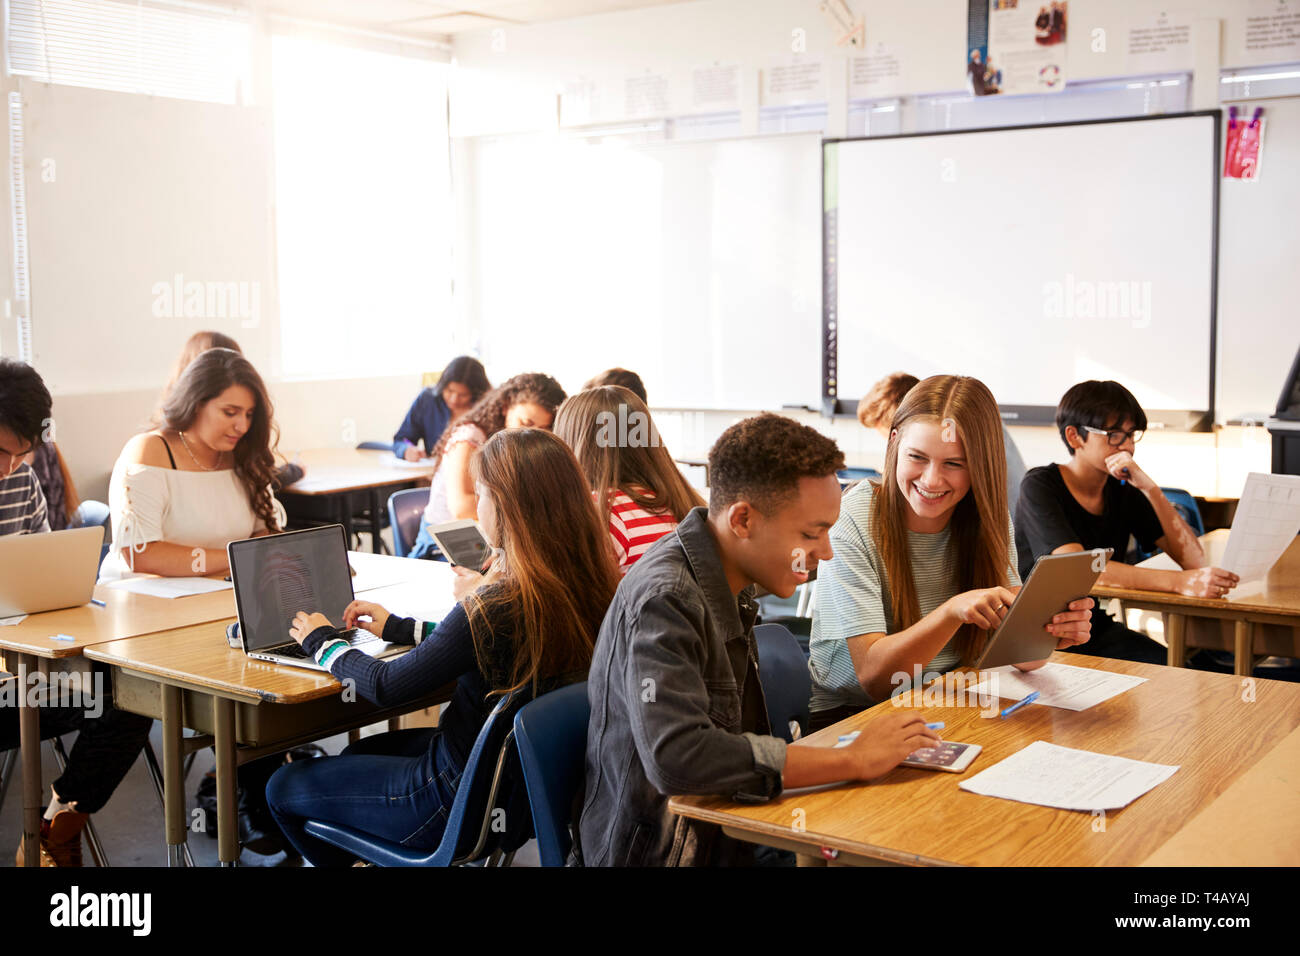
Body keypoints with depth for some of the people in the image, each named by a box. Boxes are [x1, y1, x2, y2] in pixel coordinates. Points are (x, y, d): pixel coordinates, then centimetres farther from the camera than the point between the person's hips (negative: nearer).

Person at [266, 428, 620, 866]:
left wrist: (323, 642, 0)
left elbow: (386, 686, -20)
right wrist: (398, 627, 15)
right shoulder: (589, 587, -8)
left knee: (282, 788, 12)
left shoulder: (497, 606, -30)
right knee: (358, 752, 31)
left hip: (463, 802, -8)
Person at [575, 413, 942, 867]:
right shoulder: (665, 600, -21)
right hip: (657, 852, -8)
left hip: (720, 836, 8)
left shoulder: (730, 588, 5)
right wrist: (853, 761, -27)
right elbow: (676, 757, -34)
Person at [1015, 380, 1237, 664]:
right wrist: (1180, 582, -38)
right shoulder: (1040, 487, -12)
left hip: (1100, 630, 5)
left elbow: (1194, 559, -3)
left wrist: (1149, 488, -16)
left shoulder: (1124, 490, 6)